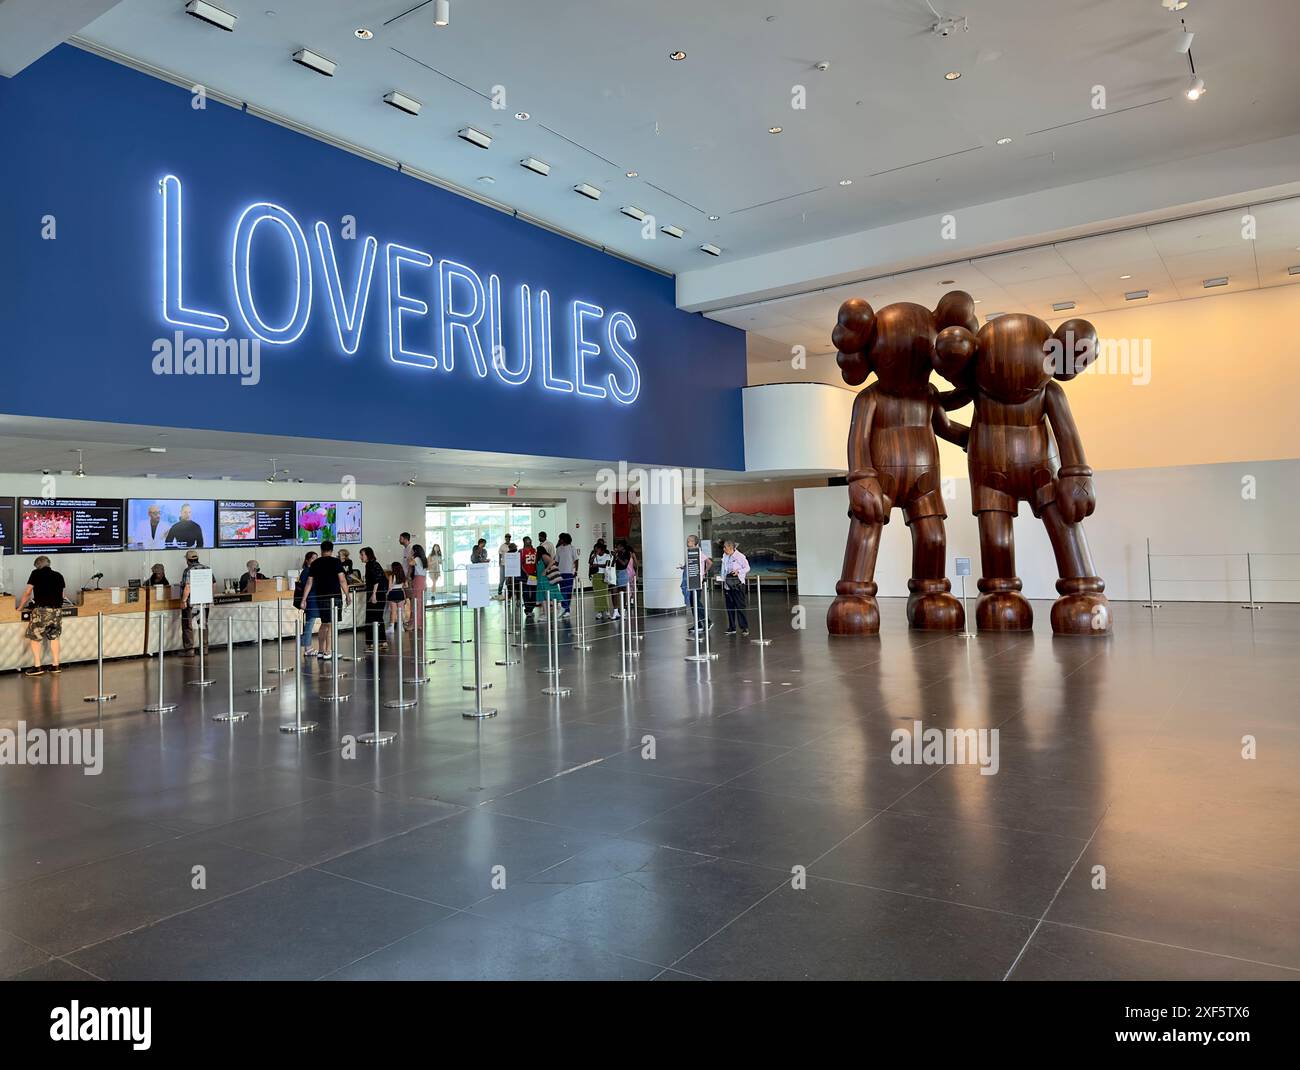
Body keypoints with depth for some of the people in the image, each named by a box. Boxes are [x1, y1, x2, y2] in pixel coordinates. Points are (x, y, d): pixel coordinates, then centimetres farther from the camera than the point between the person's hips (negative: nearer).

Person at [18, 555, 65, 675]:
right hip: (57, 609, 4)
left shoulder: (36, 573, 3)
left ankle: (37, 667, 5)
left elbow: (27, 593, 4)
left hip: (41, 609, -4)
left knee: (34, 637, 8)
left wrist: (20, 607, 16)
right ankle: (55, 665, 17)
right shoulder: (58, 575, 14)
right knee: (54, 637, 16)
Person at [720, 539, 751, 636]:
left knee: (740, 606, -6)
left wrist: (738, 572, -18)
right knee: (729, 606, 8)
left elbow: (747, 568, -2)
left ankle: (744, 628, -1)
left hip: (738, 583, -6)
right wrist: (723, 581, 12)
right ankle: (731, 628, 15)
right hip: (728, 584, 6)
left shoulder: (739, 556, -8)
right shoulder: (724, 556, 9)